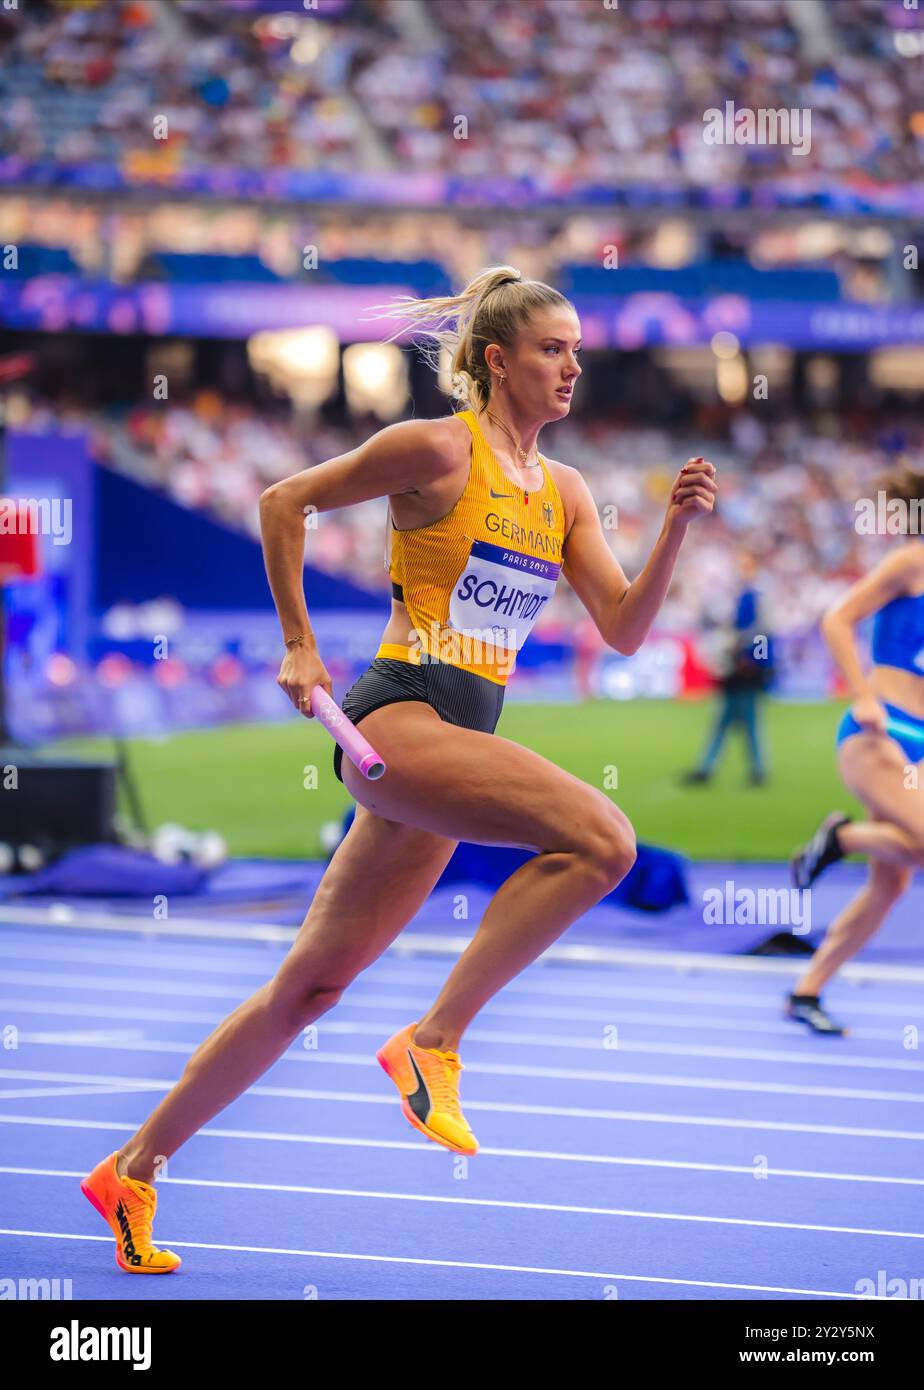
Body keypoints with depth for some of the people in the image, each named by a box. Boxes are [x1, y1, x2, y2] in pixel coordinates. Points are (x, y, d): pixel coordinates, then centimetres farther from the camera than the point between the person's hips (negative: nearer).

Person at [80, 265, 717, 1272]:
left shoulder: (562, 492, 15)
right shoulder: (438, 449, -4)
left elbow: (623, 628, 11)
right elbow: (283, 502, 3)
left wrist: (676, 526, -2)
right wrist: (298, 645, 2)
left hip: (458, 741, 7)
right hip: (400, 716, -7)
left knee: (312, 986, 9)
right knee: (600, 838, -25)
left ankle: (135, 1169, 17)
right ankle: (433, 1040, -19)